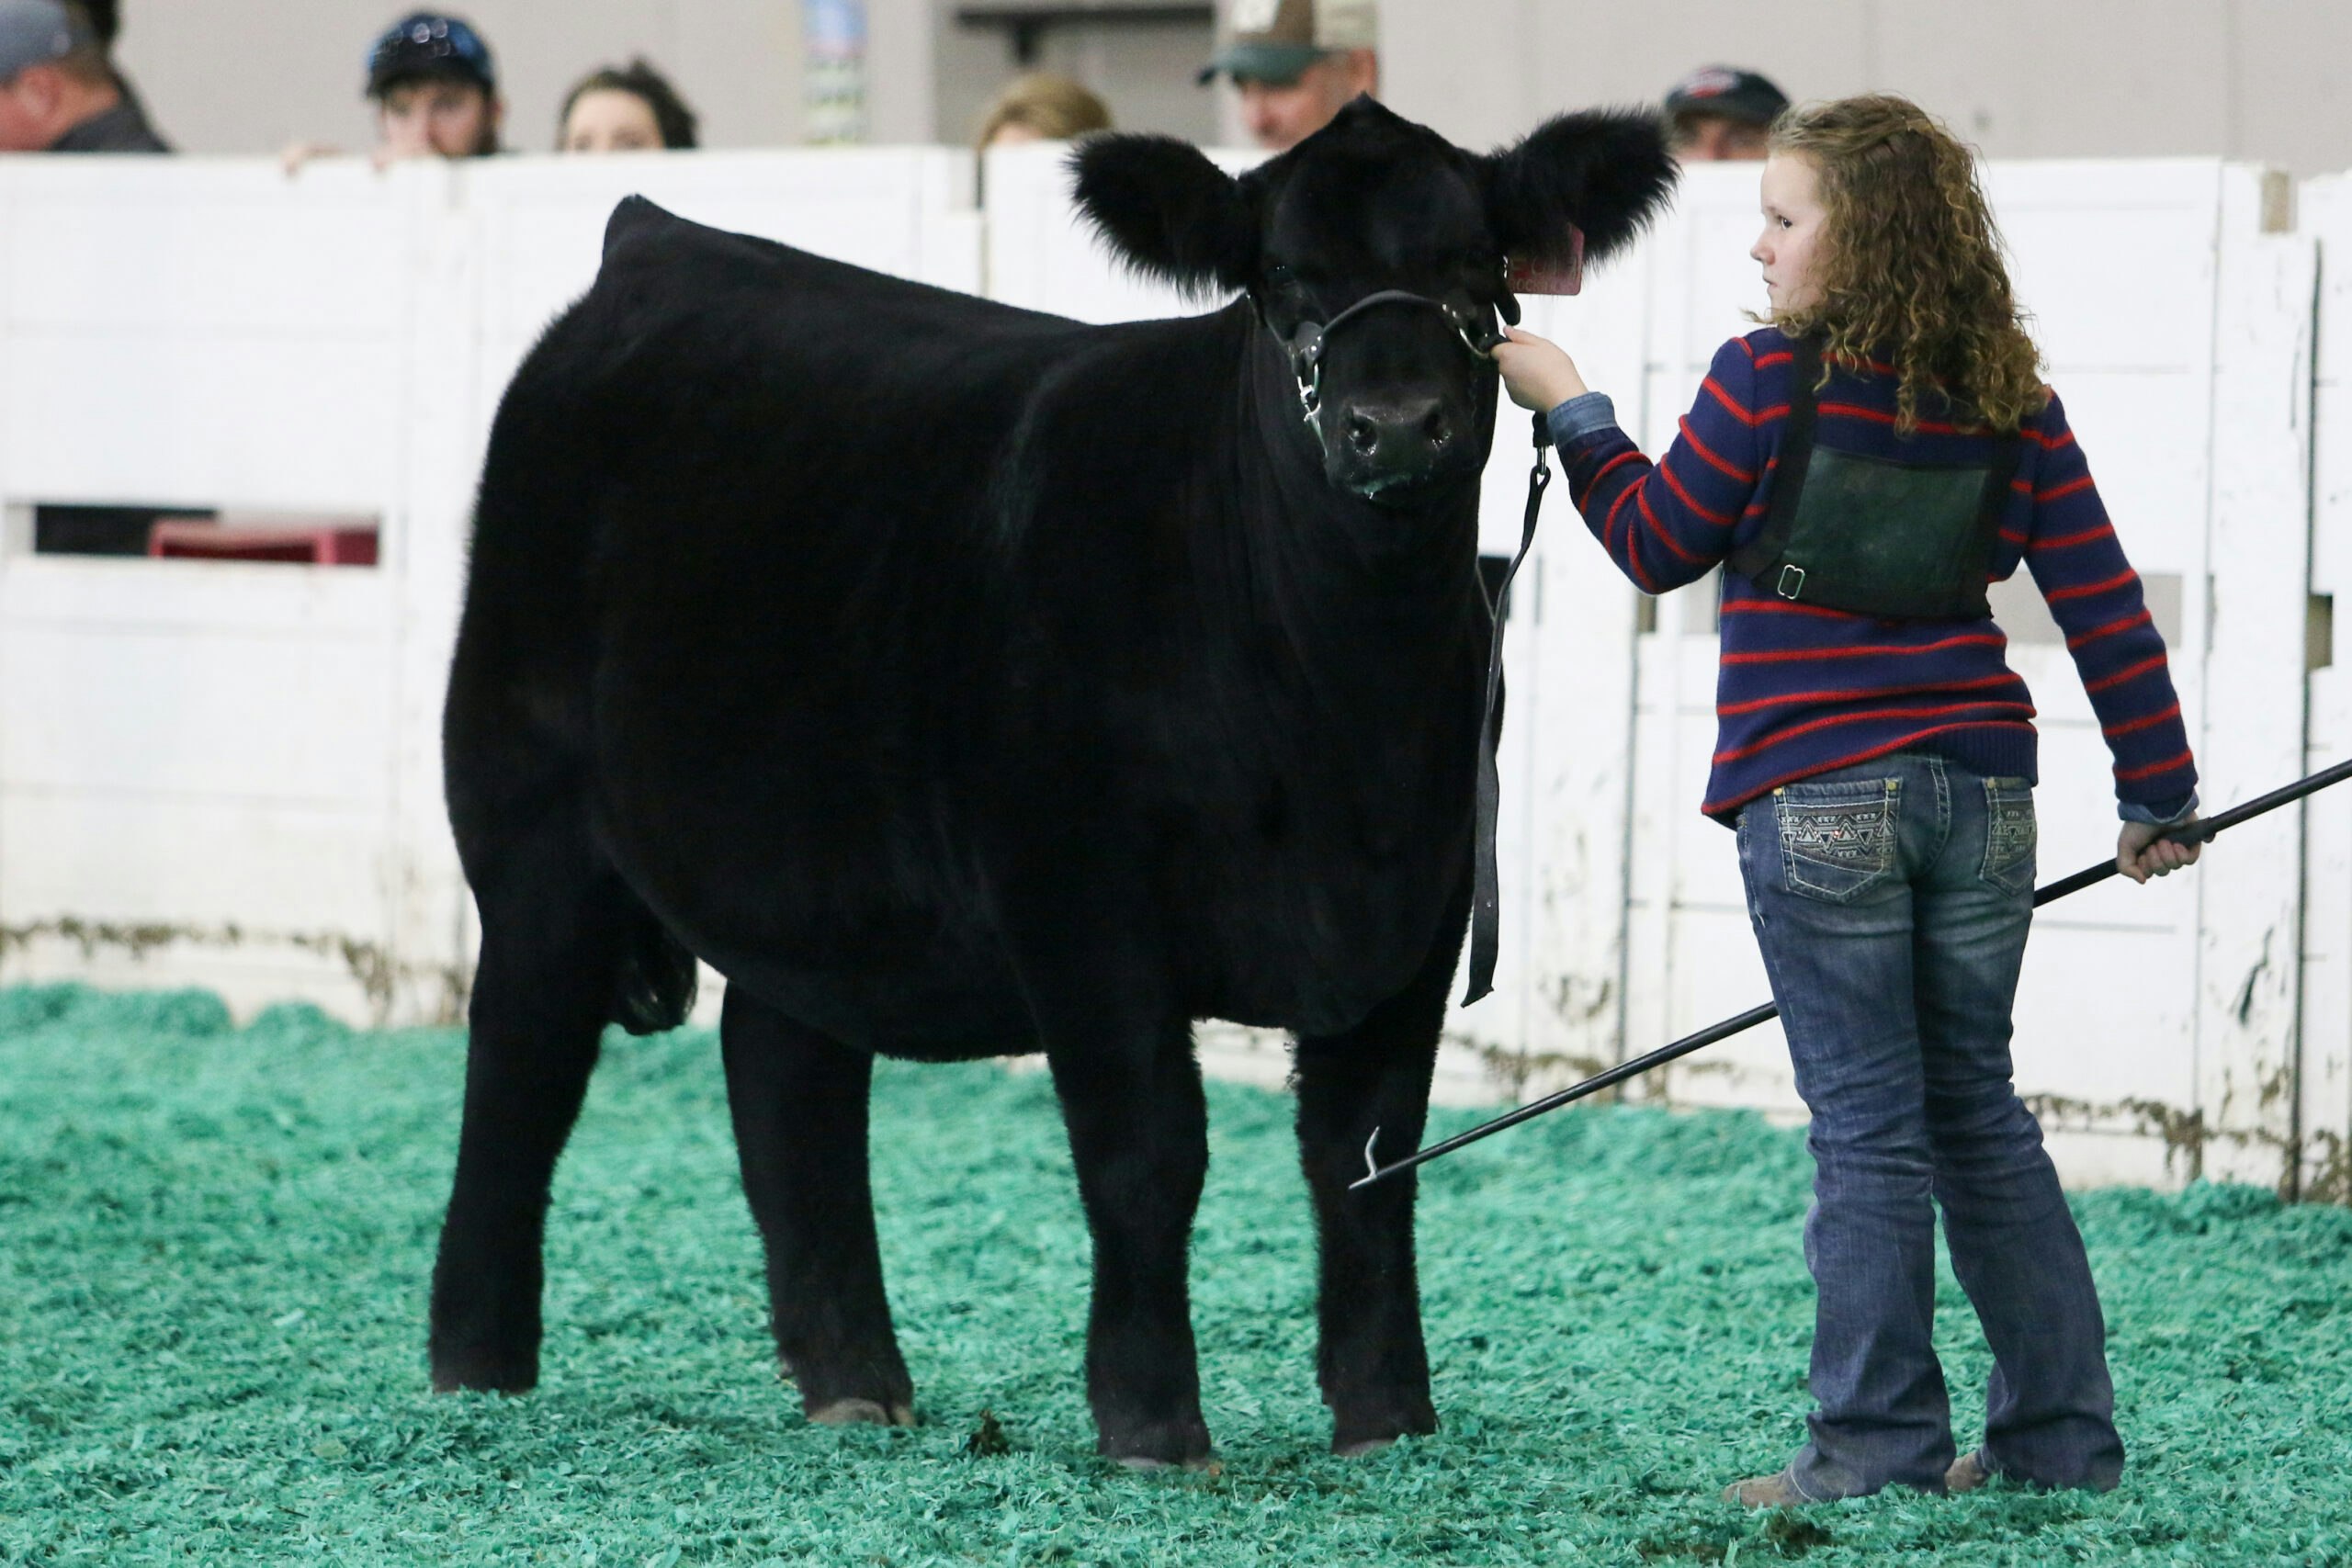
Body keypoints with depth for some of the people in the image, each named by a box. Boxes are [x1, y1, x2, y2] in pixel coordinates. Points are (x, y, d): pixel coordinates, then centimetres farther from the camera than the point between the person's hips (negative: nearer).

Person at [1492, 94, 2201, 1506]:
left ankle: (1881, 1445, 2)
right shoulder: (2010, 401, 4)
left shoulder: (1772, 381, -10)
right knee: (1978, 1108, 14)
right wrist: (2161, 793, 12)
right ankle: (2061, 1431, 16)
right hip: (1977, 792, 5)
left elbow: (1657, 543, 2)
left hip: (1821, 801, -5)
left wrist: (1571, 409, 15)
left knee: (1868, 1126, 0)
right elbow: (2105, 605, 5)